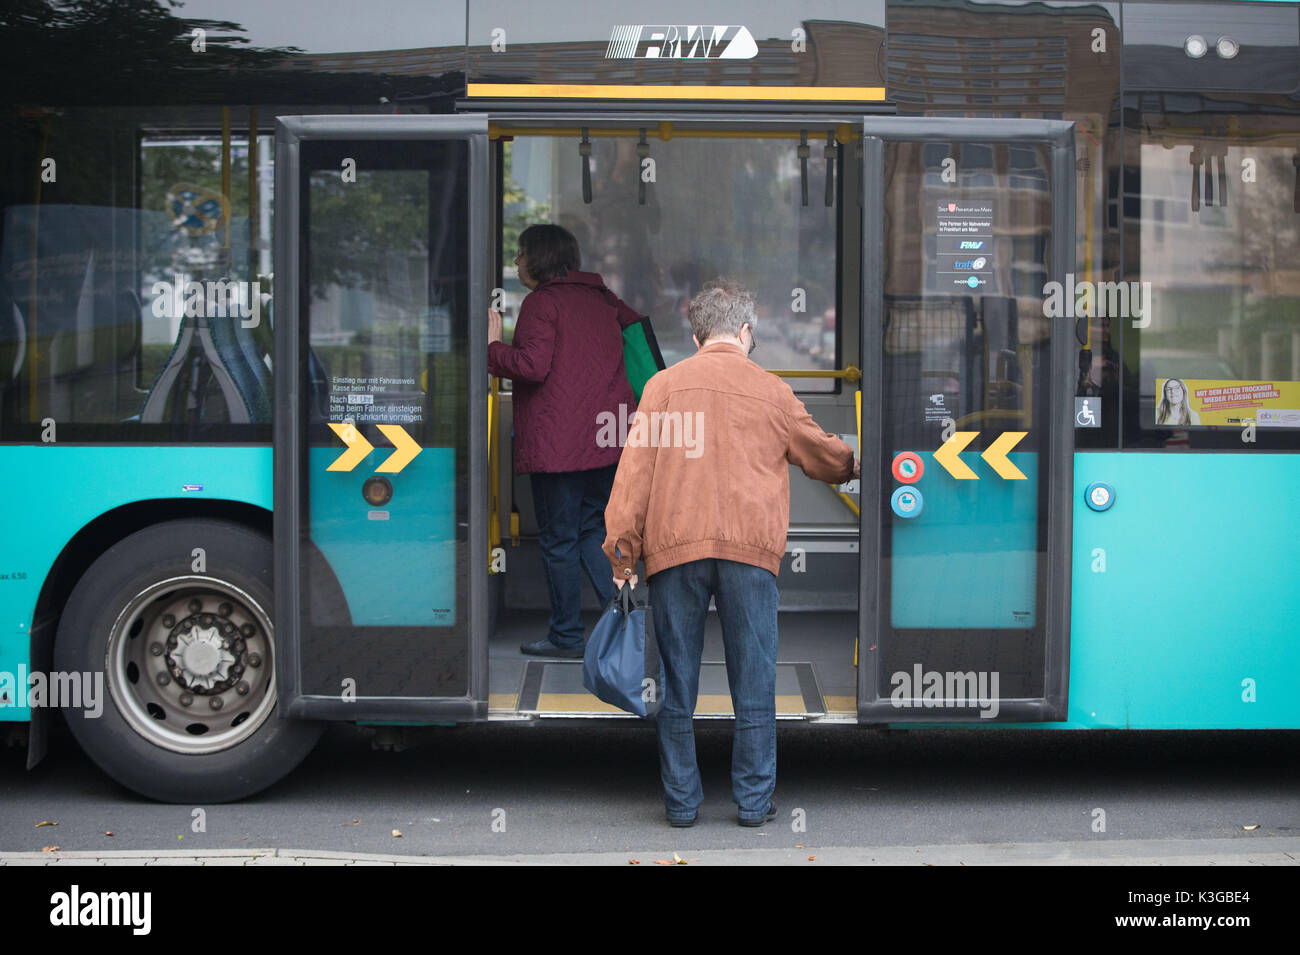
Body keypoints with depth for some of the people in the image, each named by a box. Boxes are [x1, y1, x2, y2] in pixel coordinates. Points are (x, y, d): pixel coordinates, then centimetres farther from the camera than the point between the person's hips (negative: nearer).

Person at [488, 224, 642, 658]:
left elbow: (533, 365, -19)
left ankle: (566, 635, 9)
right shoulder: (600, 297, 14)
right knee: (593, 527, 16)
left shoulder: (541, 302, -8)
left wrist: (492, 347, -5)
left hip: (558, 441, -7)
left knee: (559, 539, 2)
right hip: (608, 438, 7)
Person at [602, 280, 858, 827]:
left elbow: (635, 467, 2)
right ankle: (754, 801, 10)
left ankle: (681, 802, 11)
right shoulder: (771, 391, 10)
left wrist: (622, 549, 3)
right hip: (749, 547, 0)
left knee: (676, 680, 7)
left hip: (673, 546, 1)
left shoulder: (663, 385, 8)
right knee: (754, 681, 7)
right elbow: (824, 455, 24)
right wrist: (854, 467, 47)